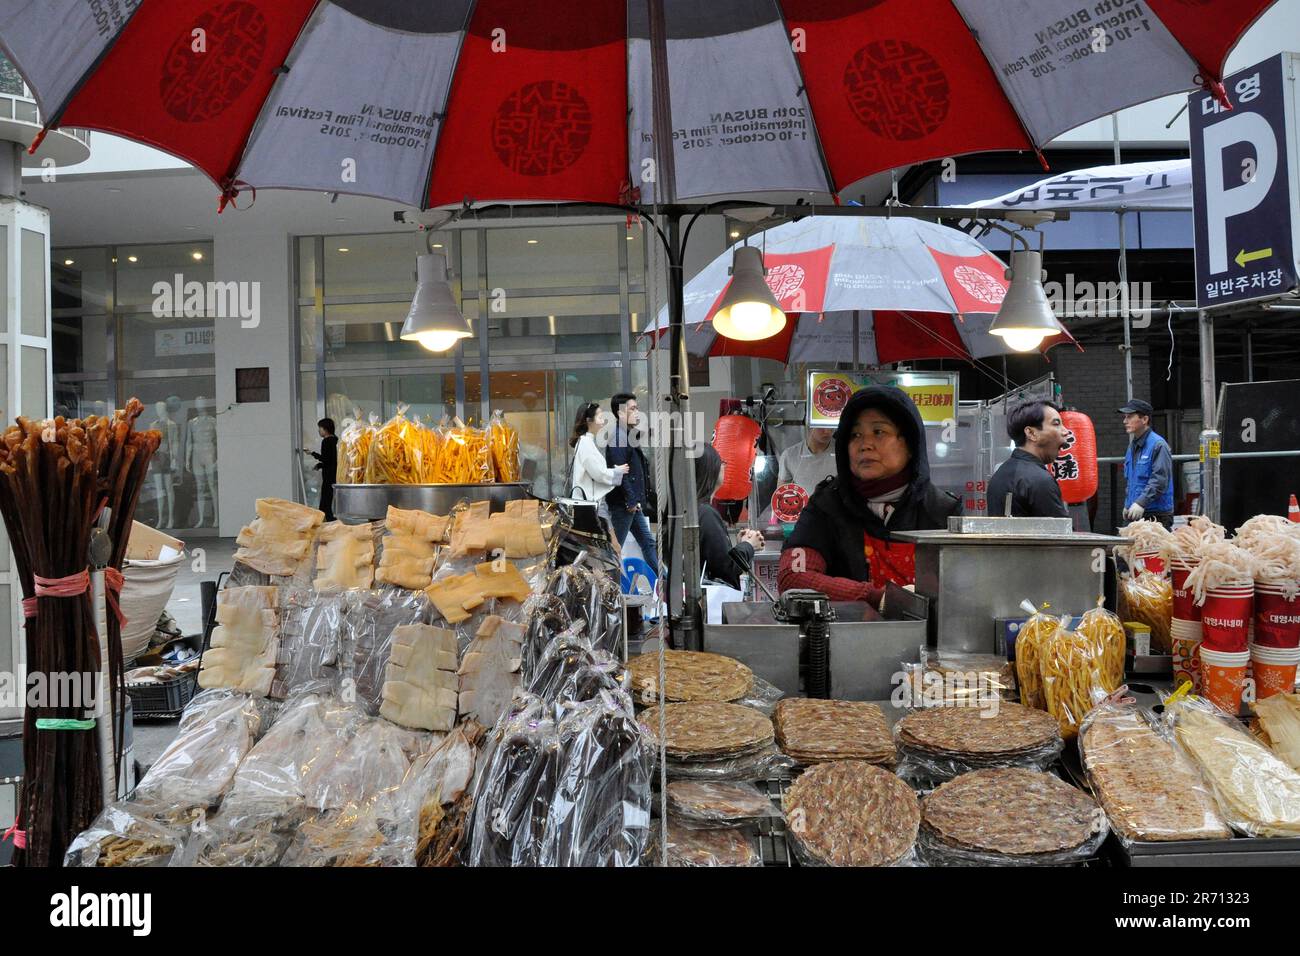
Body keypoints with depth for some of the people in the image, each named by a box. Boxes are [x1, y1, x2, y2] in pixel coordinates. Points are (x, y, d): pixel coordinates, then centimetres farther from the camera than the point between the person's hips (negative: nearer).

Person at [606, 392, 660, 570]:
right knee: (615, 547, -2)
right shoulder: (618, 437, -15)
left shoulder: (629, 435, 17)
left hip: (633, 504, 10)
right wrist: (631, 501, -21)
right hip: (623, 504, -10)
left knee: (647, 541, 13)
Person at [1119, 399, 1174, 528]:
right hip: (1134, 514, 8)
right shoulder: (1132, 446, 17)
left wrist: (1141, 503, -26)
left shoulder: (1158, 445, -10)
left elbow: (1159, 480, -18)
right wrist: (1127, 504, 20)